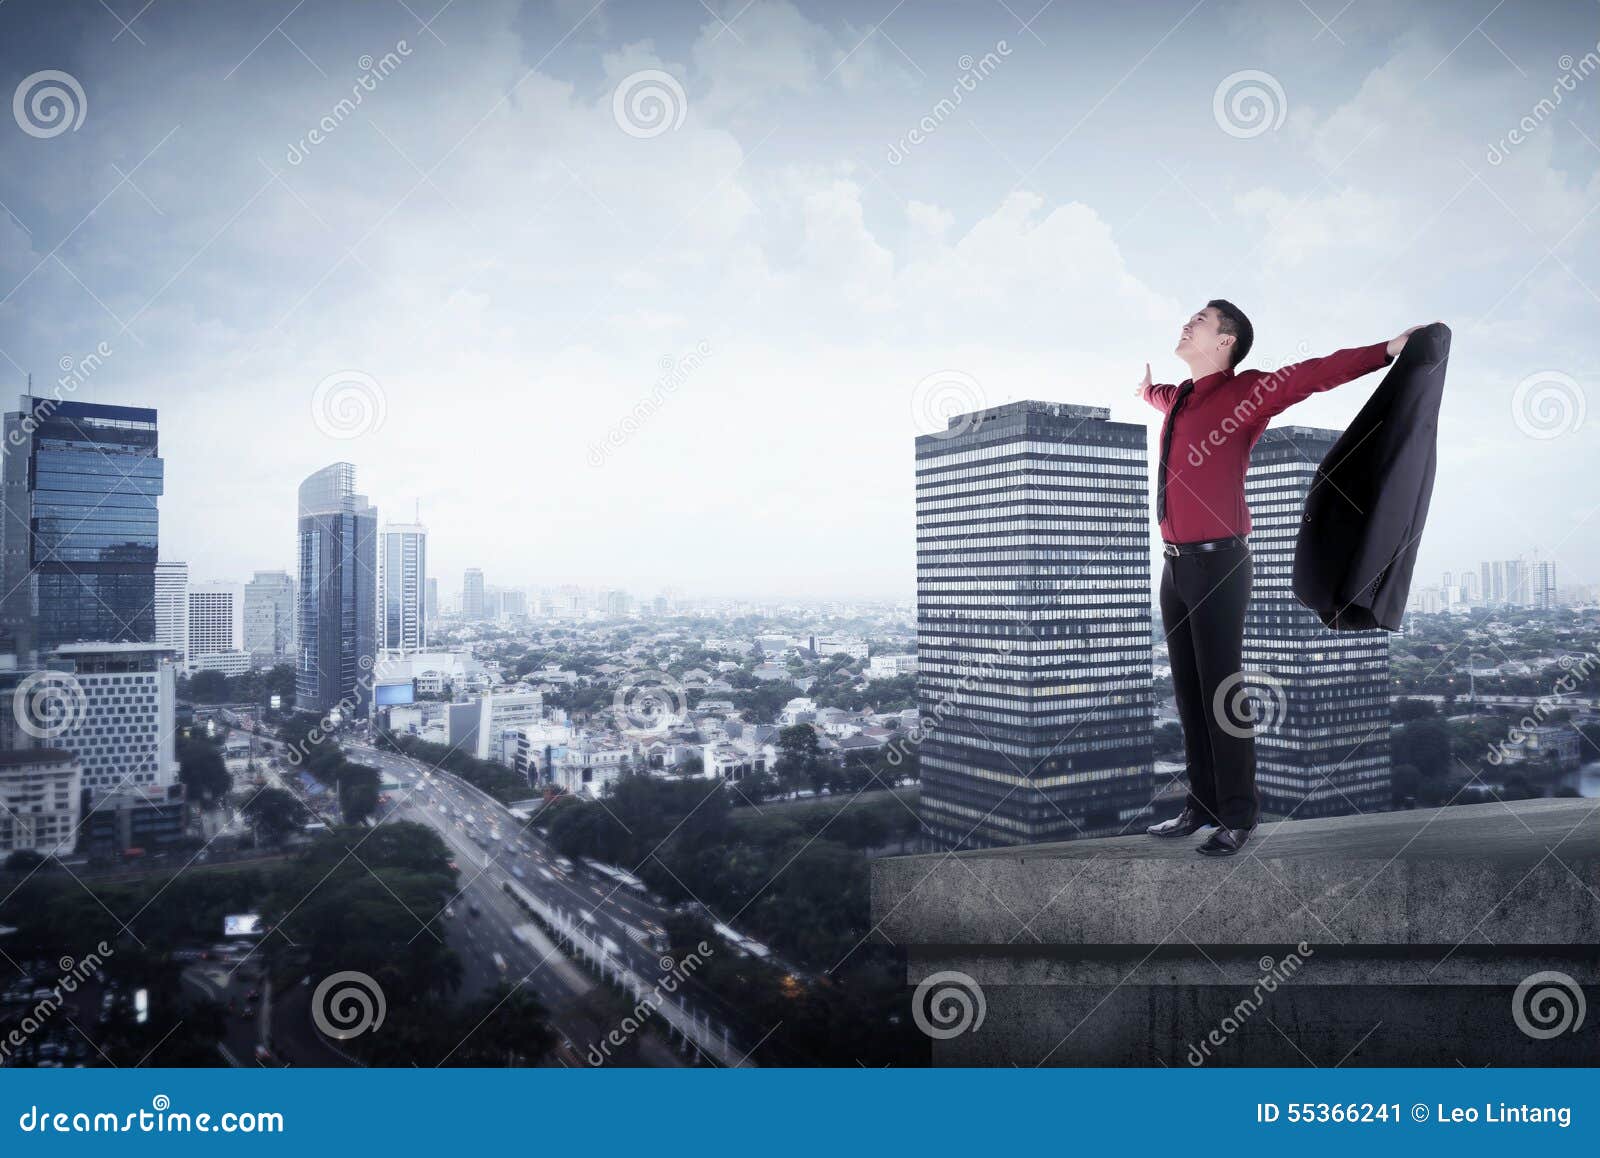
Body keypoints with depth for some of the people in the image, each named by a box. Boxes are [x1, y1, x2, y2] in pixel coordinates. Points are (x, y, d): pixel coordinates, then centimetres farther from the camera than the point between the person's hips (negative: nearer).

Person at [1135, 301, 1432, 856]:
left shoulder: (1243, 393, -4)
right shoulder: (1179, 397, 16)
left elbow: (1311, 374, -14)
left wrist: (1388, 349, -24)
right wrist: (1145, 389, 61)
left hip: (1217, 564, -7)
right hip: (1175, 563, 7)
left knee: (1222, 692, -4)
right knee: (1188, 692, 11)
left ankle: (1237, 816, 6)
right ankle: (1202, 805, 20)